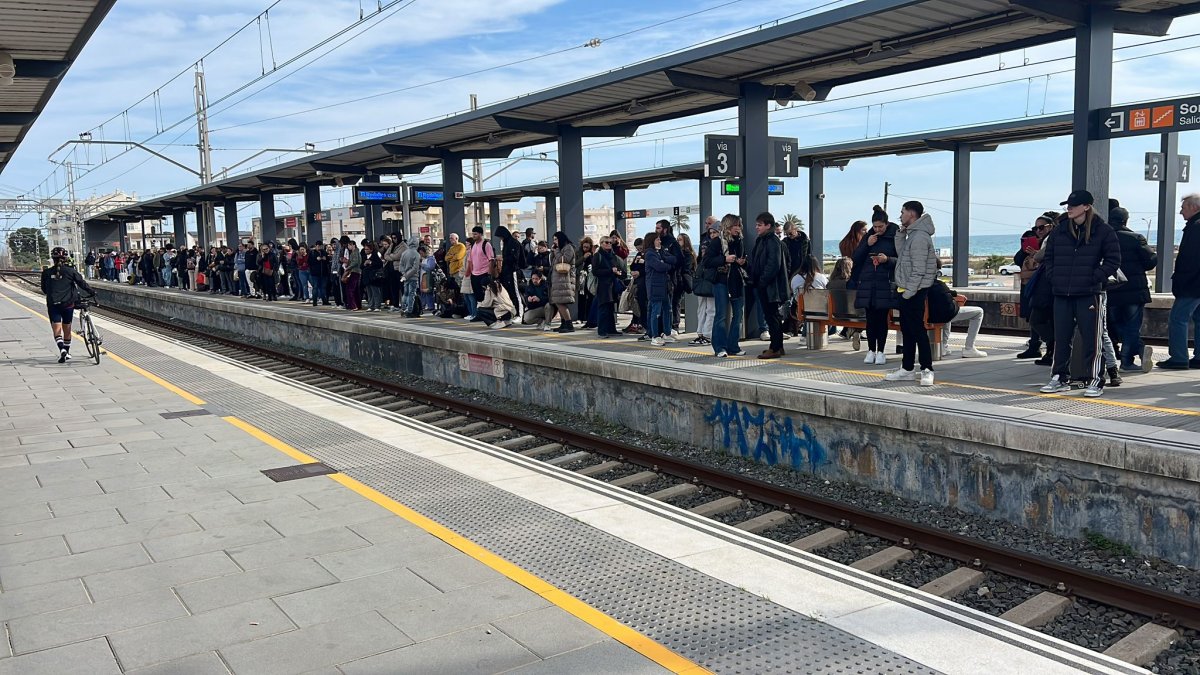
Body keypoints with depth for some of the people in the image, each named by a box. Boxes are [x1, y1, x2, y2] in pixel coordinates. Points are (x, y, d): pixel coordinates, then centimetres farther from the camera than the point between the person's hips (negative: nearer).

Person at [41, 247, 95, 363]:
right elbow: (81, 283, -2)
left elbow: (44, 290, 9)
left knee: (57, 330, 0)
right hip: (68, 304, 0)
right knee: (67, 329, 14)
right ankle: (67, 352, 24)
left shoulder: (46, 273, -1)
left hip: (53, 304, 0)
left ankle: (62, 349, -23)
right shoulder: (70, 271, -5)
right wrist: (92, 292, 13)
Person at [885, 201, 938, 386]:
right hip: (907, 290, 10)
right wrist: (901, 233, 8)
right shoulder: (912, 235, 14)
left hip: (914, 292, -10)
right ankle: (907, 369, 21)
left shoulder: (920, 237, -17)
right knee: (907, 329, 14)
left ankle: (927, 370, -2)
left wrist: (908, 292, -20)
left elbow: (919, 270, -20)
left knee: (917, 330, -7)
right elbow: (901, 253, 14)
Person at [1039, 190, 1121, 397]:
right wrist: (1054, 277, 4)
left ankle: (1095, 381, 5)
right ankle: (1060, 378, 19)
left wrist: (1094, 278, -9)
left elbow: (1113, 260, -2)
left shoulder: (1102, 231, -2)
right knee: (1061, 338, 9)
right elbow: (1048, 257, 17)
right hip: (1061, 294, 4)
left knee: (1092, 339, -2)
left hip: (1089, 294, -4)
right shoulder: (1060, 231, 9)